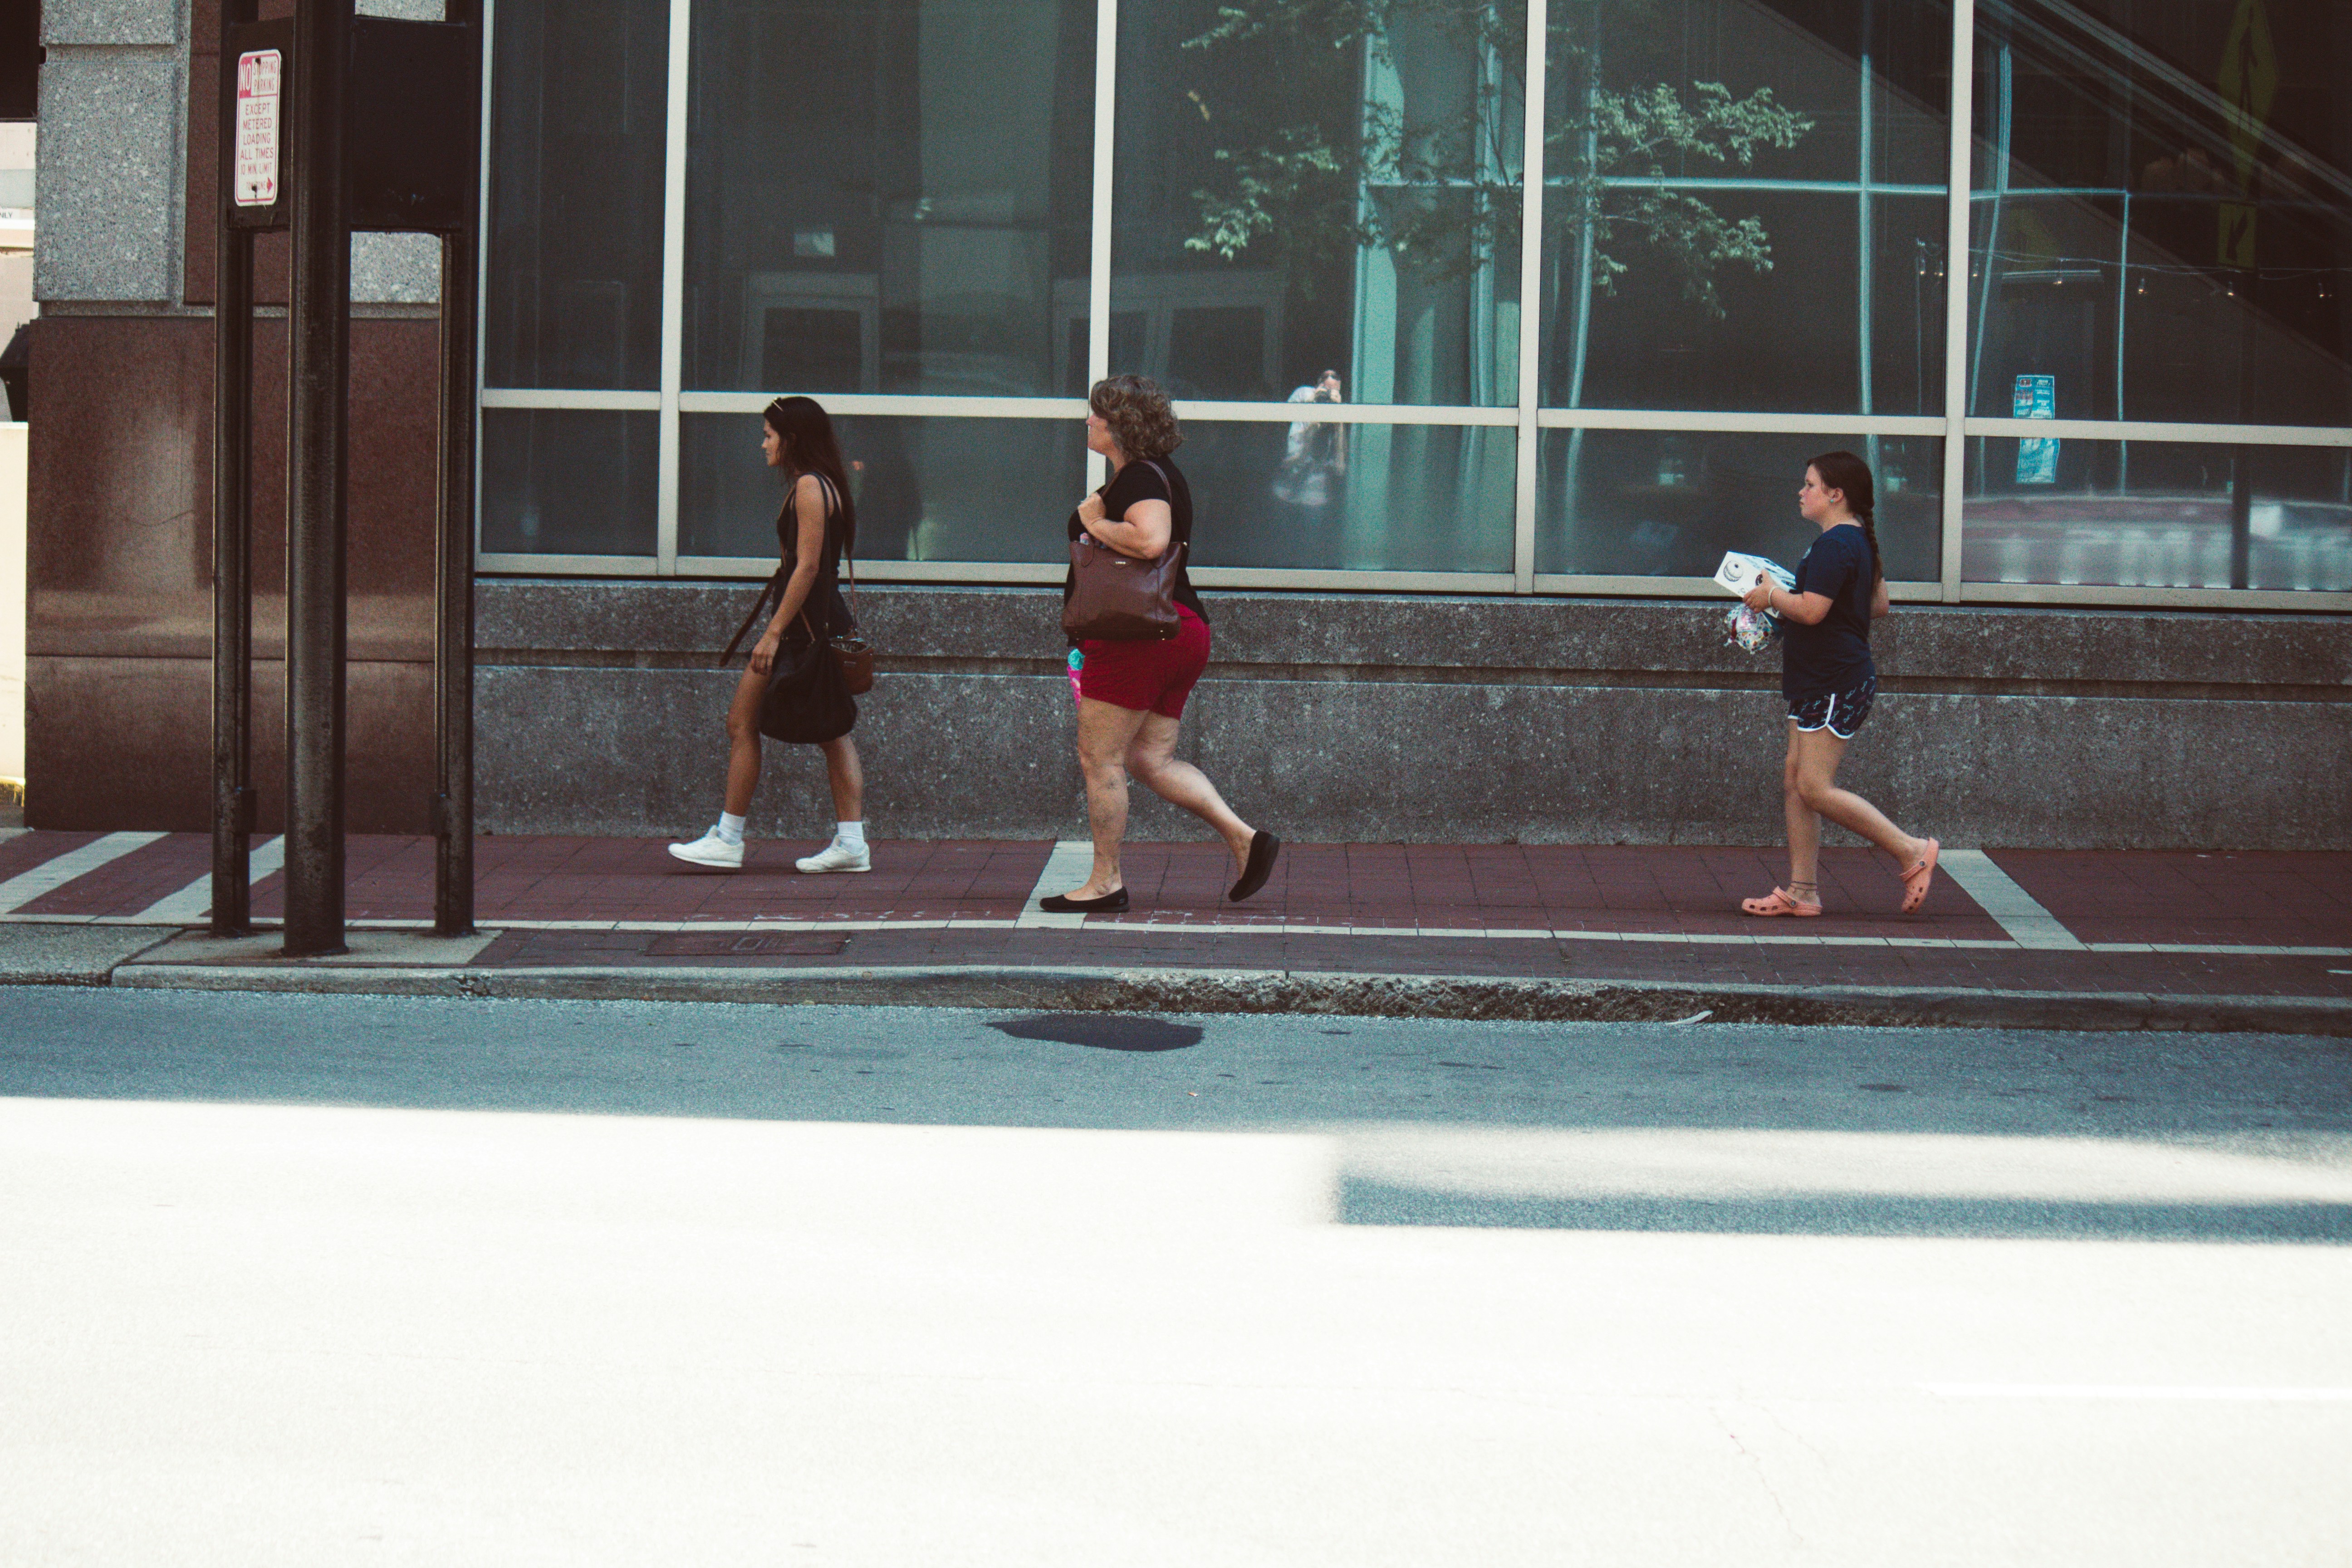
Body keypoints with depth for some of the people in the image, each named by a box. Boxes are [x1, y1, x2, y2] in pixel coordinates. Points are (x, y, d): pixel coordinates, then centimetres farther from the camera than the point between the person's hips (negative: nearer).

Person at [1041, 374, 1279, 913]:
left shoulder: (1139, 478, -13)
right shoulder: (1159, 475, 19)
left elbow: (1150, 540, -31)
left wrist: (1096, 524, -15)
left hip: (1138, 635, -10)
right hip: (1183, 630, 10)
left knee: (1099, 759, -3)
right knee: (1153, 761, 10)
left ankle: (1105, 882, 2)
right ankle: (1244, 838, -1)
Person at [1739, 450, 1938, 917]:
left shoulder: (1834, 545, -18)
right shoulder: (1862, 541, 15)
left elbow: (1811, 611, -26)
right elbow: (1879, 605, 23)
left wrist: (1772, 595, -8)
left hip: (1836, 682, -11)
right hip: (1820, 683, 11)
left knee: (1815, 788, -11)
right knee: (1794, 779, 8)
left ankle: (1911, 852, -3)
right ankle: (1802, 891, 9)